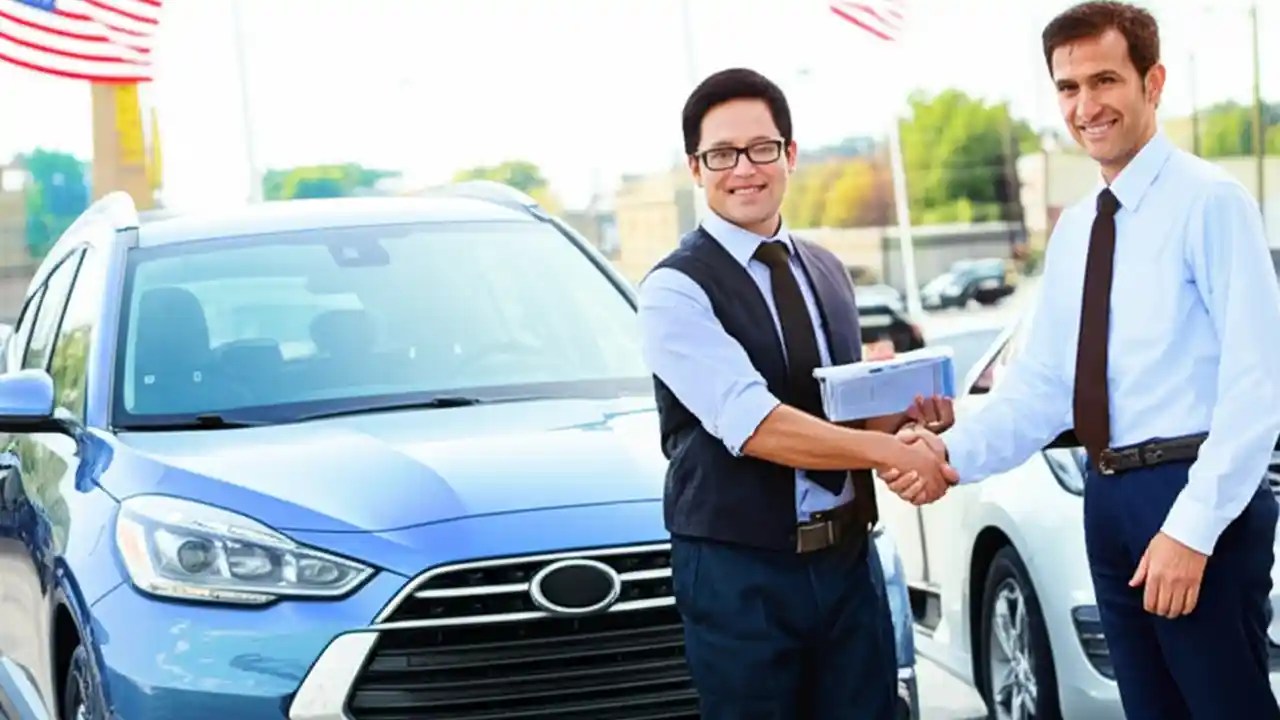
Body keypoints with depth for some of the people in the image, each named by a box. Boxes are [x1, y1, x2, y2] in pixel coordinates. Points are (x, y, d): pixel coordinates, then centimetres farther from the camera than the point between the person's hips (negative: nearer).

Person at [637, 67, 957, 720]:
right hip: (739, 573, -6)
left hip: (847, 559, 6)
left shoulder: (826, 272, 13)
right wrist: (891, 451, -22)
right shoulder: (675, 288, -9)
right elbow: (753, 426, -20)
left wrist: (905, 407, -3)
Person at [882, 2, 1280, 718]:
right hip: (1109, 500, 8)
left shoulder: (1210, 201, -10)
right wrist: (954, 452, -8)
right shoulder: (1074, 230, 14)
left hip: (1196, 498, -8)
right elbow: (1041, 383, 10)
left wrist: (1191, 526, -21)